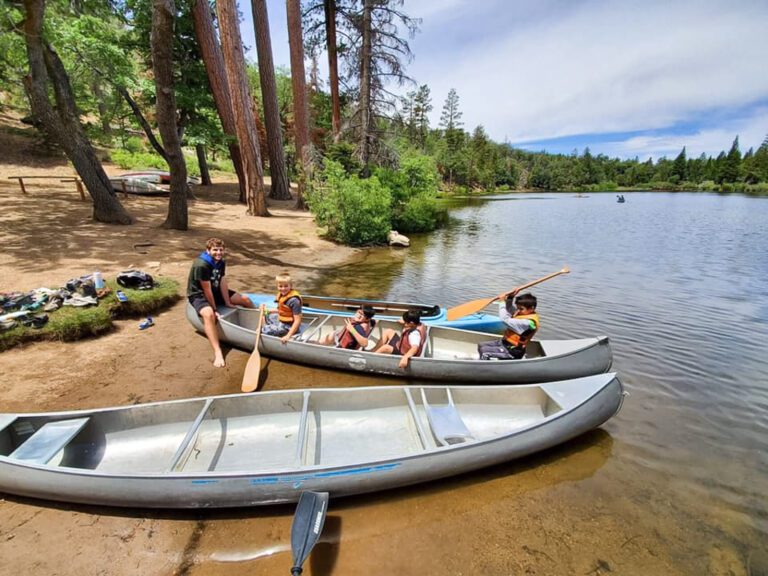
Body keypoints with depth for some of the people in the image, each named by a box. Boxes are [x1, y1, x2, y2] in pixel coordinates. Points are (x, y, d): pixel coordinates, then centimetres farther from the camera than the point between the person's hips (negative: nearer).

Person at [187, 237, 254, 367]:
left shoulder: (221, 262, -3)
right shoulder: (201, 265, -27)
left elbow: (222, 283, -4)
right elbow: (207, 289, -24)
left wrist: (228, 303, -8)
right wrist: (214, 309, -19)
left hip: (215, 292, 8)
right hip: (198, 295, -8)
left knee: (245, 300, 6)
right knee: (209, 314, -39)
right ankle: (217, 352, -46)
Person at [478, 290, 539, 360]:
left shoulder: (526, 322, -28)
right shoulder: (525, 313, 1)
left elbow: (505, 320, -35)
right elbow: (509, 310, 15)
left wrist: (502, 302, -26)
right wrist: (510, 298, -3)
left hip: (512, 351, -10)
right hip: (506, 342, 10)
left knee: (484, 351, -23)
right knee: (481, 345, 9)